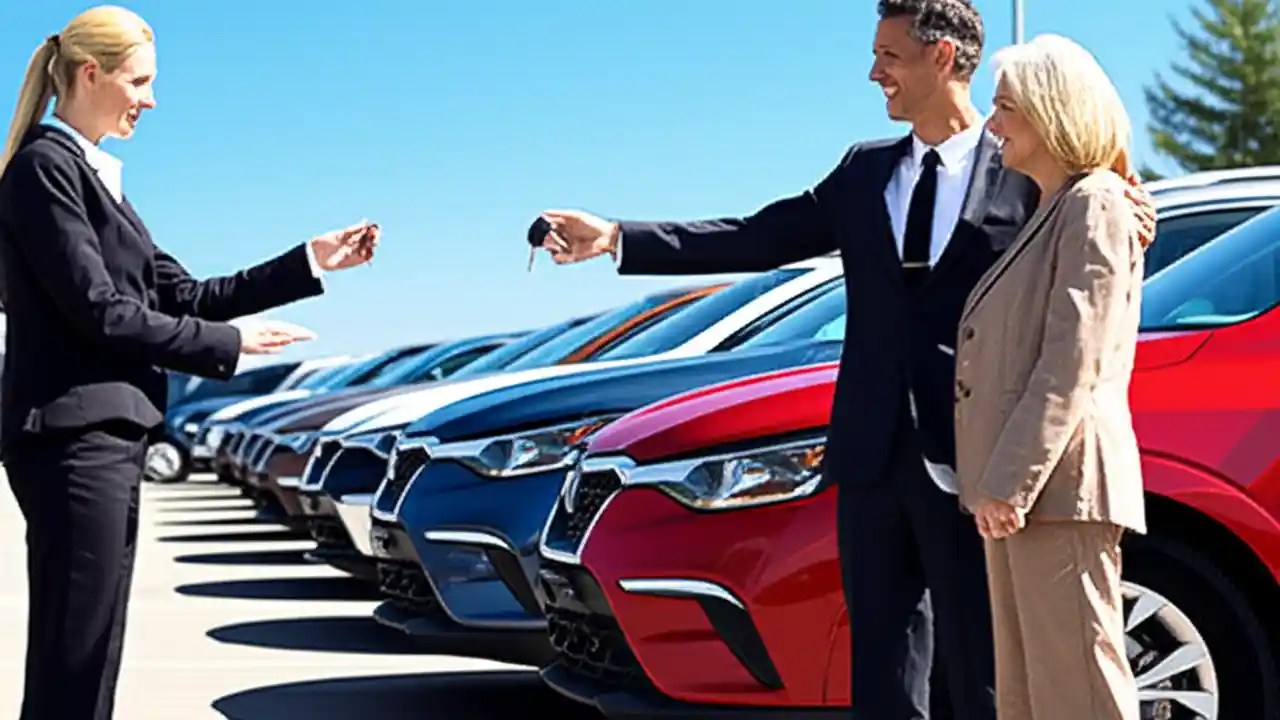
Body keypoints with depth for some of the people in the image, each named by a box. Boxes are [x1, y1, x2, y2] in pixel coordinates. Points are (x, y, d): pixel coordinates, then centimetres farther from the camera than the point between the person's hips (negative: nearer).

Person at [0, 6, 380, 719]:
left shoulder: (91, 175, 19)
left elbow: (184, 295, 17)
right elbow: (100, 313, -15)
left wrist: (312, 262, 14)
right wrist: (230, 343, -6)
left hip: (107, 434, 10)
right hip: (73, 435, -10)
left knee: (92, 657, 11)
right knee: (72, 660, -9)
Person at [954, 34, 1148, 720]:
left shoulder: (1096, 206, -7)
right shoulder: (1049, 213, 23)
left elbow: (1073, 363, -17)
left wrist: (1010, 482, -21)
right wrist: (996, 481, 17)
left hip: (1059, 484, -10)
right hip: (1018, 487, 10)